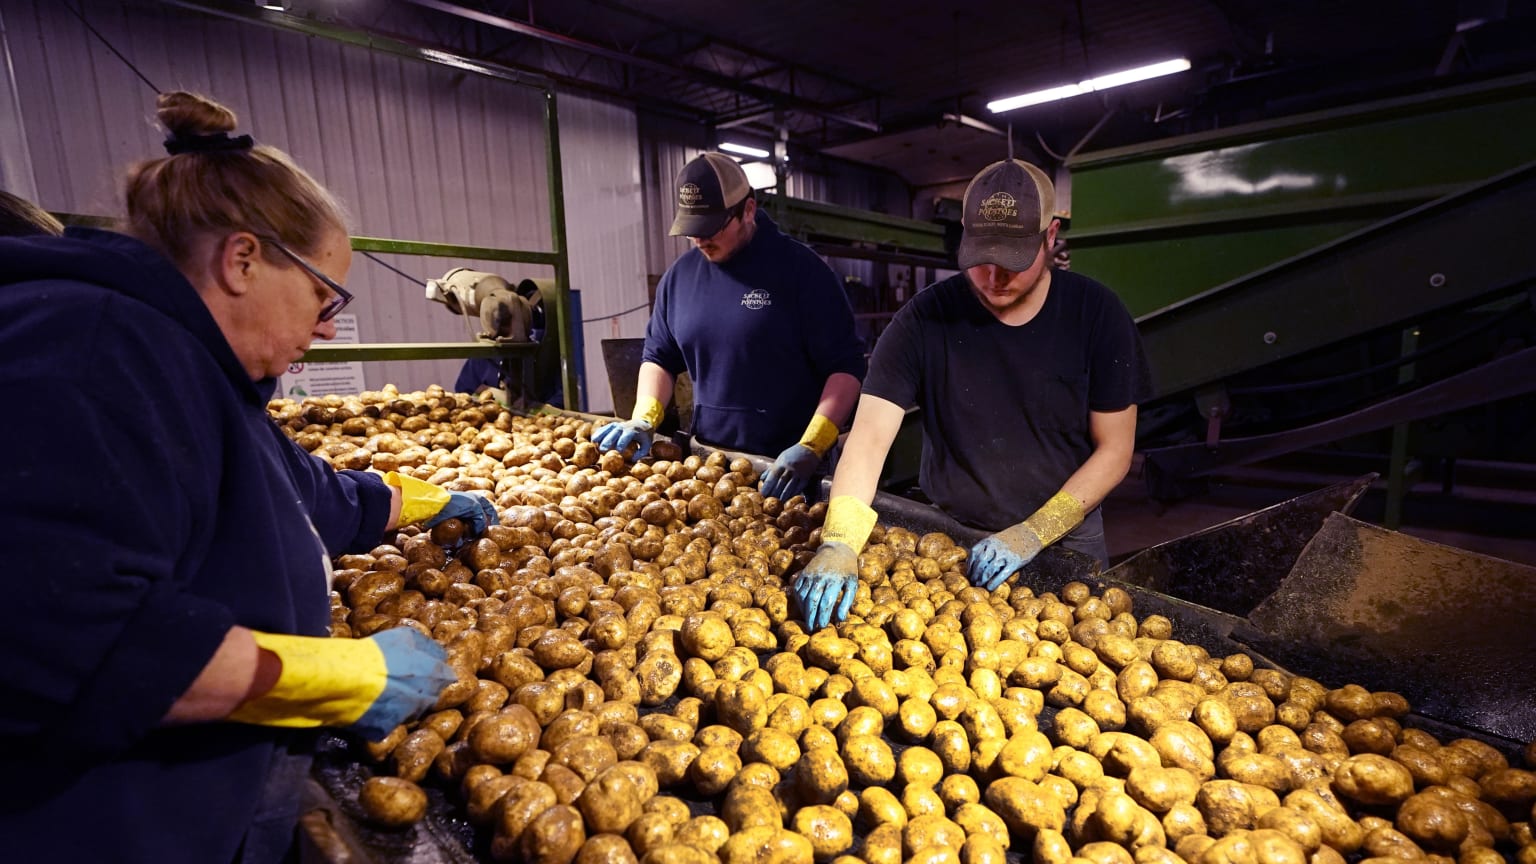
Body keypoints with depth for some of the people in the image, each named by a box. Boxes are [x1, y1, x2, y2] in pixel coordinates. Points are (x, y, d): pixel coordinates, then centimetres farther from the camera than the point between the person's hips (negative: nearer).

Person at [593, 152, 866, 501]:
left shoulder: (800, 268, -11)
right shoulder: (679, 275, 3)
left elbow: (845, 365, -13)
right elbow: (659, 357, 14)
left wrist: (810, 448, -24)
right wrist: (643, 420, -3)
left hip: (788, 466, -4)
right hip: (708, 459, 5)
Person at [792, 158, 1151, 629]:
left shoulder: (1097, 314, -13)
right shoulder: (926, 318, -17)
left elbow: (1114, 449, -8)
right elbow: (870, 434, -22)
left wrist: (1035, 533, -18)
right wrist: (839, 543, -35)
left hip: (1066, 536, 1)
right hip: (948, 535, 0)